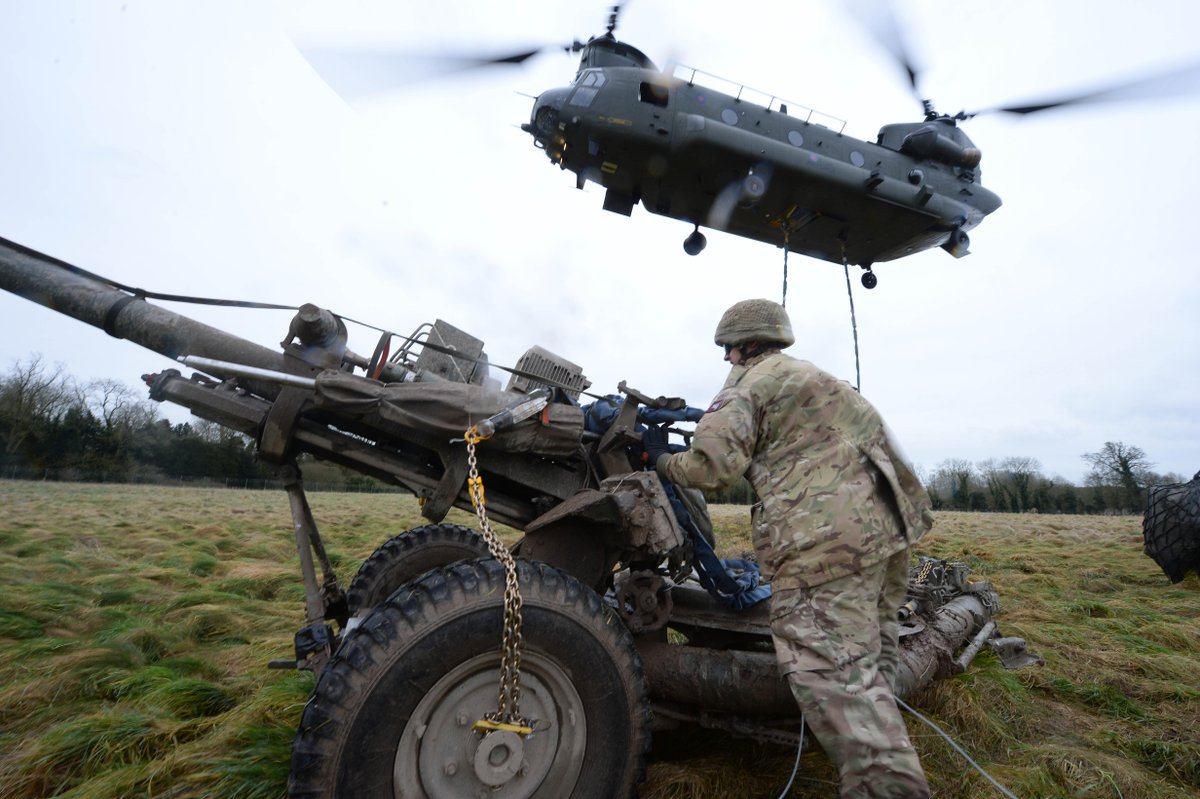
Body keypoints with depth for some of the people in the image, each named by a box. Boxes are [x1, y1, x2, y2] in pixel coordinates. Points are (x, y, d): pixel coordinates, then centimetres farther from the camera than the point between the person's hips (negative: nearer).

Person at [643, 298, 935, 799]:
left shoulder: (748, 384, 0)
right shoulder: (807, 377, 29)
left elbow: (713, 466, -9)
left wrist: (663, 460, 6)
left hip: (828, 535, -10)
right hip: (887, 524, 10)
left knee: (832, 668, -10)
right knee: (868, 656, 20)